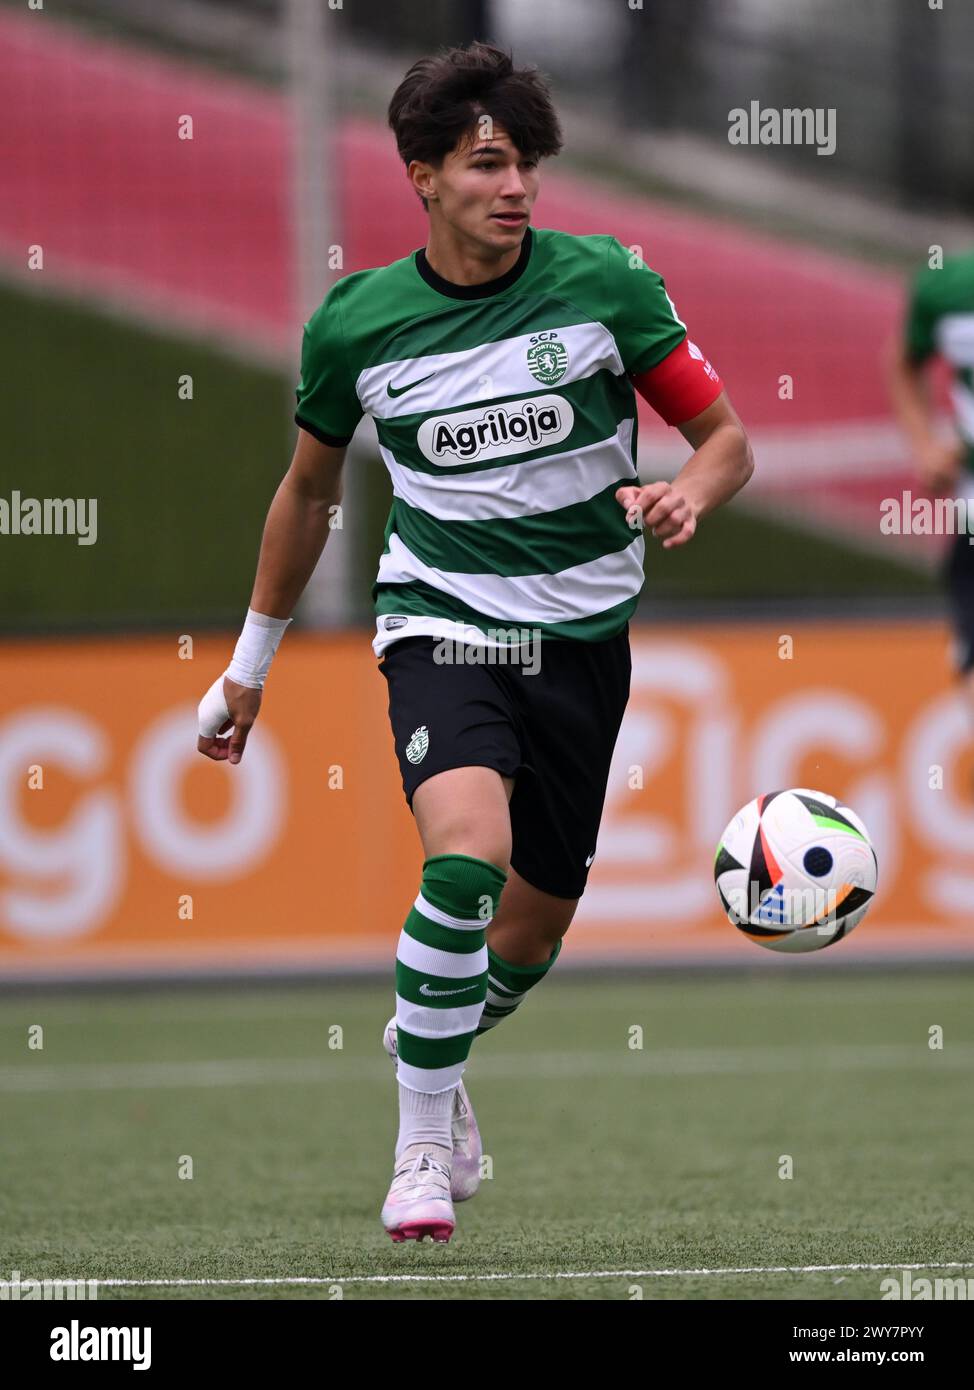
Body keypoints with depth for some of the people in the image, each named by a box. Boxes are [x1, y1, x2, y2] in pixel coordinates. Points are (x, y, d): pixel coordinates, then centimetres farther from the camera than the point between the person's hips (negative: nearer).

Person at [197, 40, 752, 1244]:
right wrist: (249, 665, 17)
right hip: (441, 619, -2)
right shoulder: (355, 325, -5)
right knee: (469, 853, -28)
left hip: (583, 633, 2)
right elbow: (309, 491, 12)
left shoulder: (604, 285, -9)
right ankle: (422, 1144, -13)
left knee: (534, 931, 10)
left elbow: (725, 434, -1)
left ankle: (429, 1045, 44)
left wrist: (688, 495, -25)